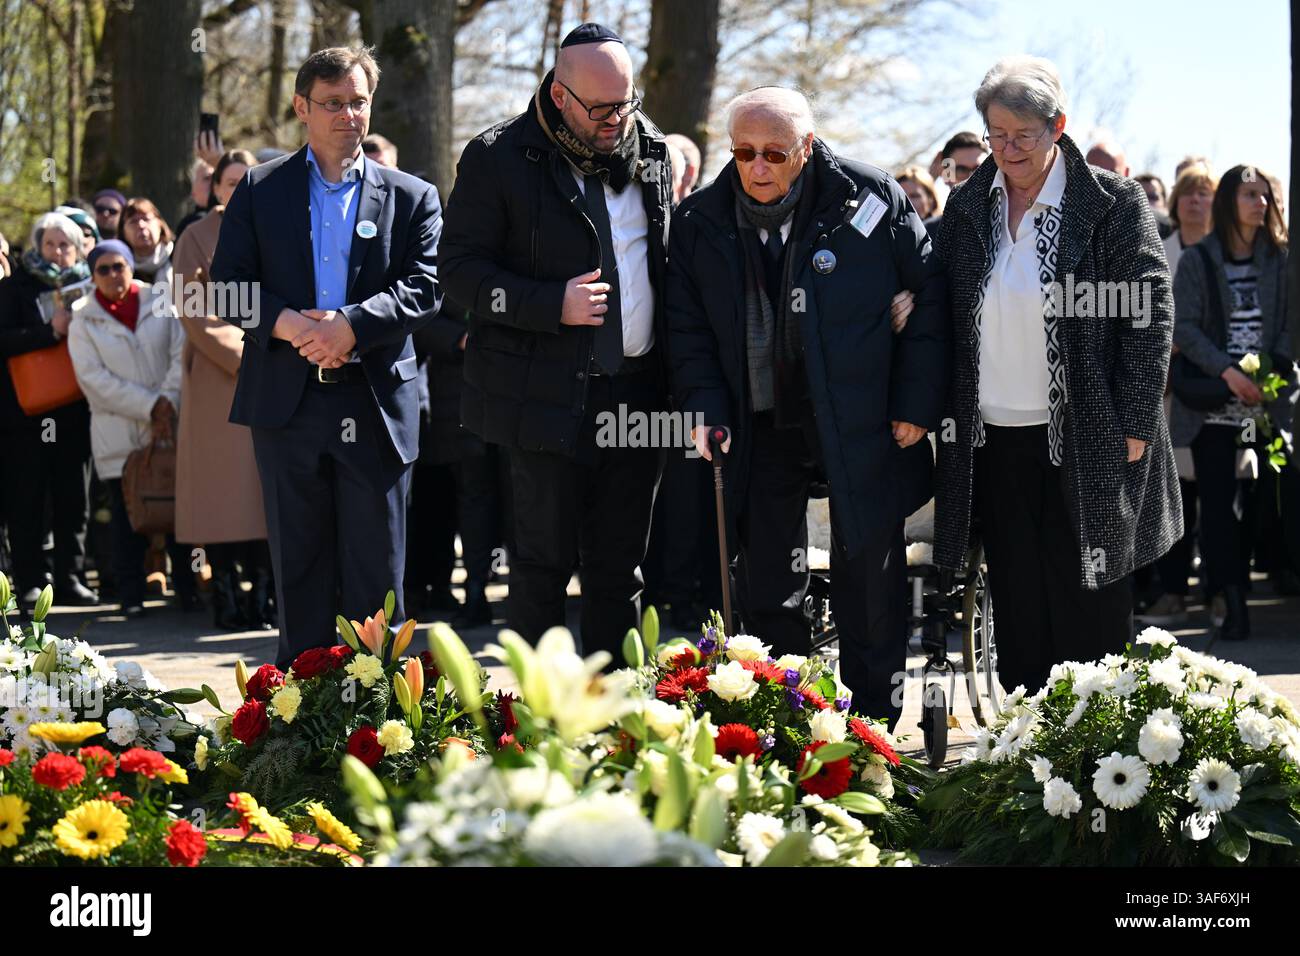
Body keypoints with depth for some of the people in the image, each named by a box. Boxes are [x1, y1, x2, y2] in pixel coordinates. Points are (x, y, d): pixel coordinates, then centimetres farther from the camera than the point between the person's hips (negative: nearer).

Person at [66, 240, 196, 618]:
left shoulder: (161, 305, 7)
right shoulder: (83, 321, 4)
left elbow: (182, 356, 1)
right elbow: (94, 378, -4)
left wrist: (167, 402, -12)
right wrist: (149, 406, -10)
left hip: (169, 426, 1)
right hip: (117, 434, -1)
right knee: (127, 513, -1)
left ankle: (187, 588, 8)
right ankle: (130, 595, 4)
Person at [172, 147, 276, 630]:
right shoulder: (198, 238, 3)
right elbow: (193, 312, -4)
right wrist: (243, 359, -13)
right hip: (217, 377, -3)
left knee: (266, 483, -1)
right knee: (223, 484, -5)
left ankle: (263, 595, 3)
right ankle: (227, 596, -3)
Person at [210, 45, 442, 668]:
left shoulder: (413, 198, 8)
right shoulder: (259, 191, 9)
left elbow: (424, 287, -3)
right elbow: (228, 283, 3)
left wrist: (351, 325, -19)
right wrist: (285, 324, -16)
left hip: (377, 404, 0)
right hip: (287, 401, 1)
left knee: (377, 568, 3)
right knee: (299, 568, 7)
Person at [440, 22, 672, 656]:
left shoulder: (651, 152, 9)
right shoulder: (499, 158, -6)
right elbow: (460, 268, -8)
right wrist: (553, 305, -20)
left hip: (636, 393, 5)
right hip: (546, 396, -4)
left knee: (619, 567, 9)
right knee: (543, 563, 0)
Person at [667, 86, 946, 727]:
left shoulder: (870, 200, -8)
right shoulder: (701, 223, 1)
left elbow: (930, 295, -2)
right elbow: (688, 329, 8)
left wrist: (917, 403, -6)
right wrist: (706, 407, -7)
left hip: (859, 426, -3)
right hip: (760, 428, 3)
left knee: (869, 584, 5)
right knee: (763, 585, 6)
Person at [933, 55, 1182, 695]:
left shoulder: (1113, 204, -6)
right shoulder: (966, 208, 8)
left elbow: (1149, 316, -7)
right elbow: (942, 318, 14)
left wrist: (1135, 427, -11)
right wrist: (944, 413, 6)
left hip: (1084, 442, -4)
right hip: (993, 440, 4)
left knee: (1089, 613, 1)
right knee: (1017, 609, 10)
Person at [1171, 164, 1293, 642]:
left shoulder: (1279, 259, 8)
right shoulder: (1197, 261, 3)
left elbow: (1290, 321, 3)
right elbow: (1182, 326, -4)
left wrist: (1272, 372, -13)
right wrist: (1226, 371, -16)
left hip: (1266, 402, 2)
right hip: (1213, 405, -1)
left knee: (1255, 500, 0)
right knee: (1218, 501, -6)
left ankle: (1237, 598, 9)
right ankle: (1232, 605, -7)